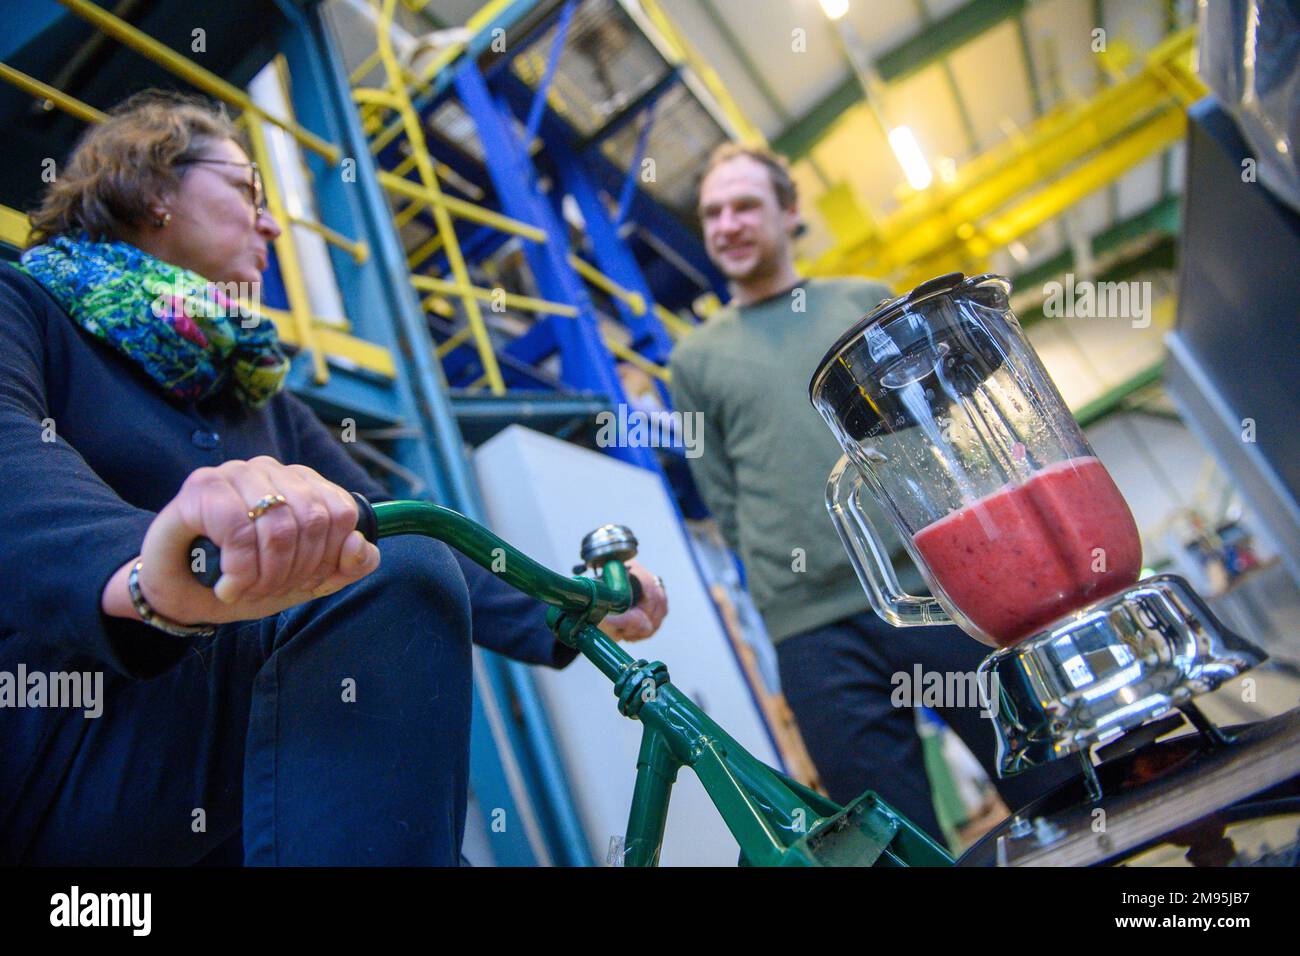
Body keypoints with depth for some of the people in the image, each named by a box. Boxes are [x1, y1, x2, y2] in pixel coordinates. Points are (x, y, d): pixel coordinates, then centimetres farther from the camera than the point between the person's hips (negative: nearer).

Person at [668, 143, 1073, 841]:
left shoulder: (865, 300, 14)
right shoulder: (696, 358, 12)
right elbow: (727, 506, 9)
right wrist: (789, 590, 1)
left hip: (947, 586, 1)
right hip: (815, 635, 0)